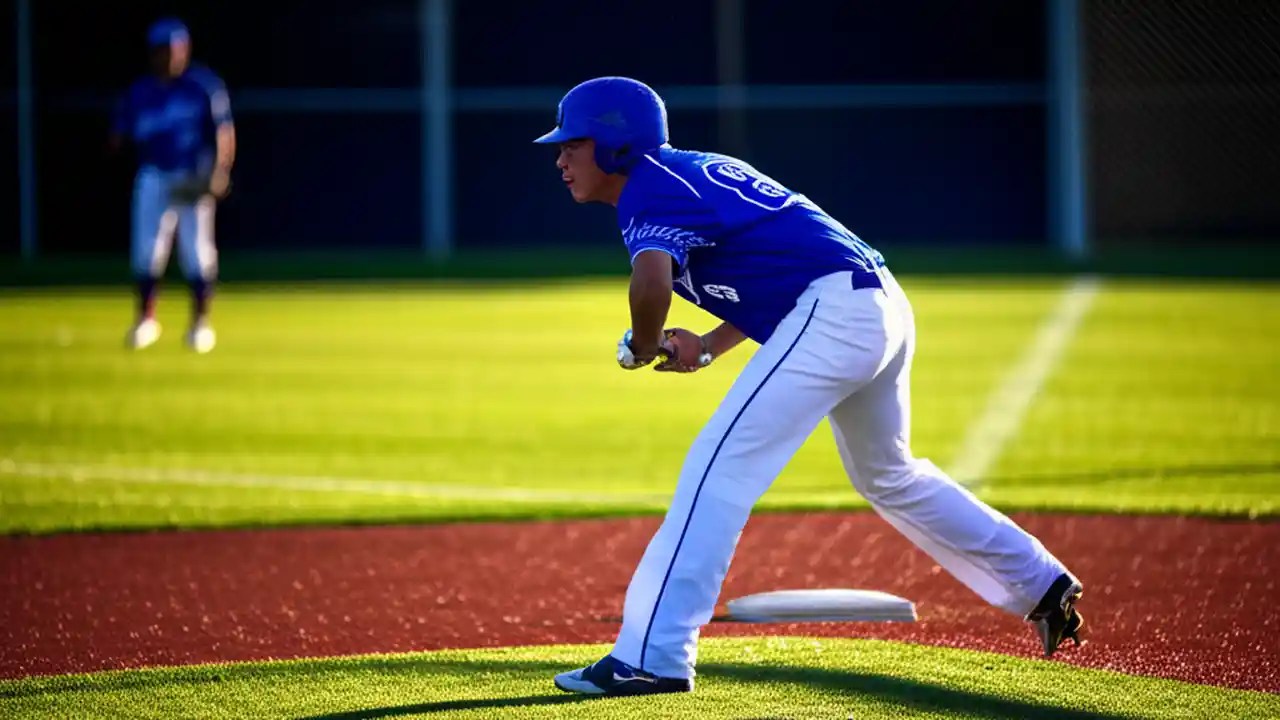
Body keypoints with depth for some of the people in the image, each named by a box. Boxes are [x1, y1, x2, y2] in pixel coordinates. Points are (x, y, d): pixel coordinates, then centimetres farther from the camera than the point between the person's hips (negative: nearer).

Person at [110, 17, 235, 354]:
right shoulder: (139, 91, 7)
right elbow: (120, 133, 6)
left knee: (197, 253, -3)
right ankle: (145, 320, 15)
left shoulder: (204, 85, -4)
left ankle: (200, 323, 8)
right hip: (153, 179, 3)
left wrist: (220, 172, -20)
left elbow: (224, 131, -8)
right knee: (146, 250, 2)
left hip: (194, 180, -3)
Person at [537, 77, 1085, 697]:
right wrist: (705, 348, 12)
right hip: (884, 309, 10)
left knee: (720, 464, -13)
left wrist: (642, 346, -10)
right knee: (887, 476, 28)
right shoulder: (696, 172, 22)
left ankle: (651, 657, -20)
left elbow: (652, 281, -30)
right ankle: (1043, 587, 37)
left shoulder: (650, 187, -8)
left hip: (833, 312, -10)